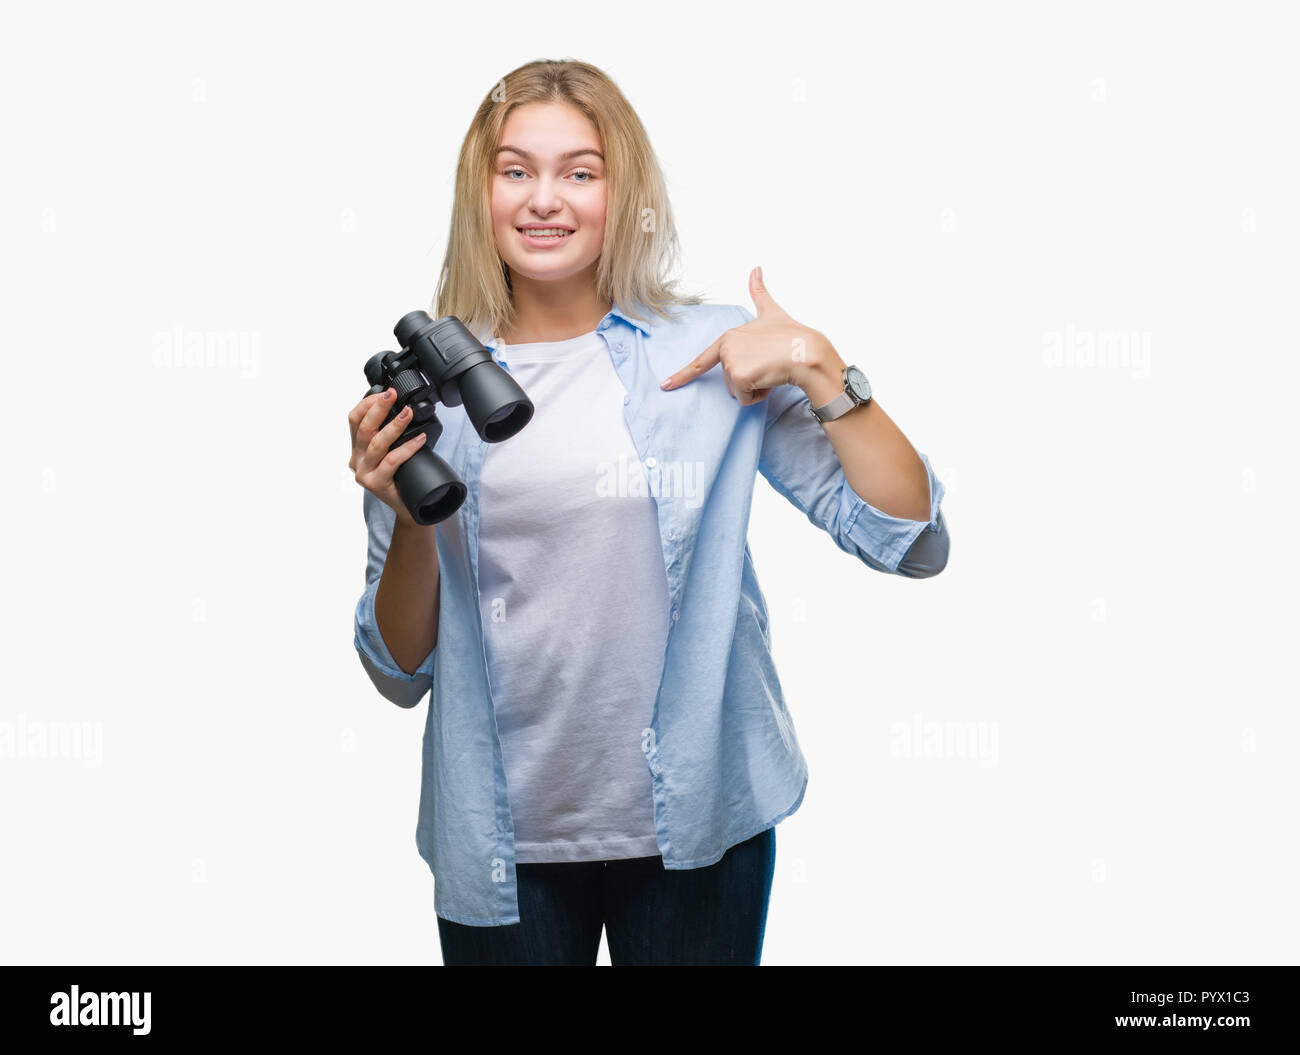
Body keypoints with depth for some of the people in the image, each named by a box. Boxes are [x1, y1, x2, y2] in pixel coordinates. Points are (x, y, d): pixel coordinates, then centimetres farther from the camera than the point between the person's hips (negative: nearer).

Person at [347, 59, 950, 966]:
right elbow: (401, 672, 2)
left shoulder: (716, 354, -4)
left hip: (697, 825, -1)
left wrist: (819, 365, -15)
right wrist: (409, 523, -15)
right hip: (503, 844, 1)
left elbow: (914, 543, -7)